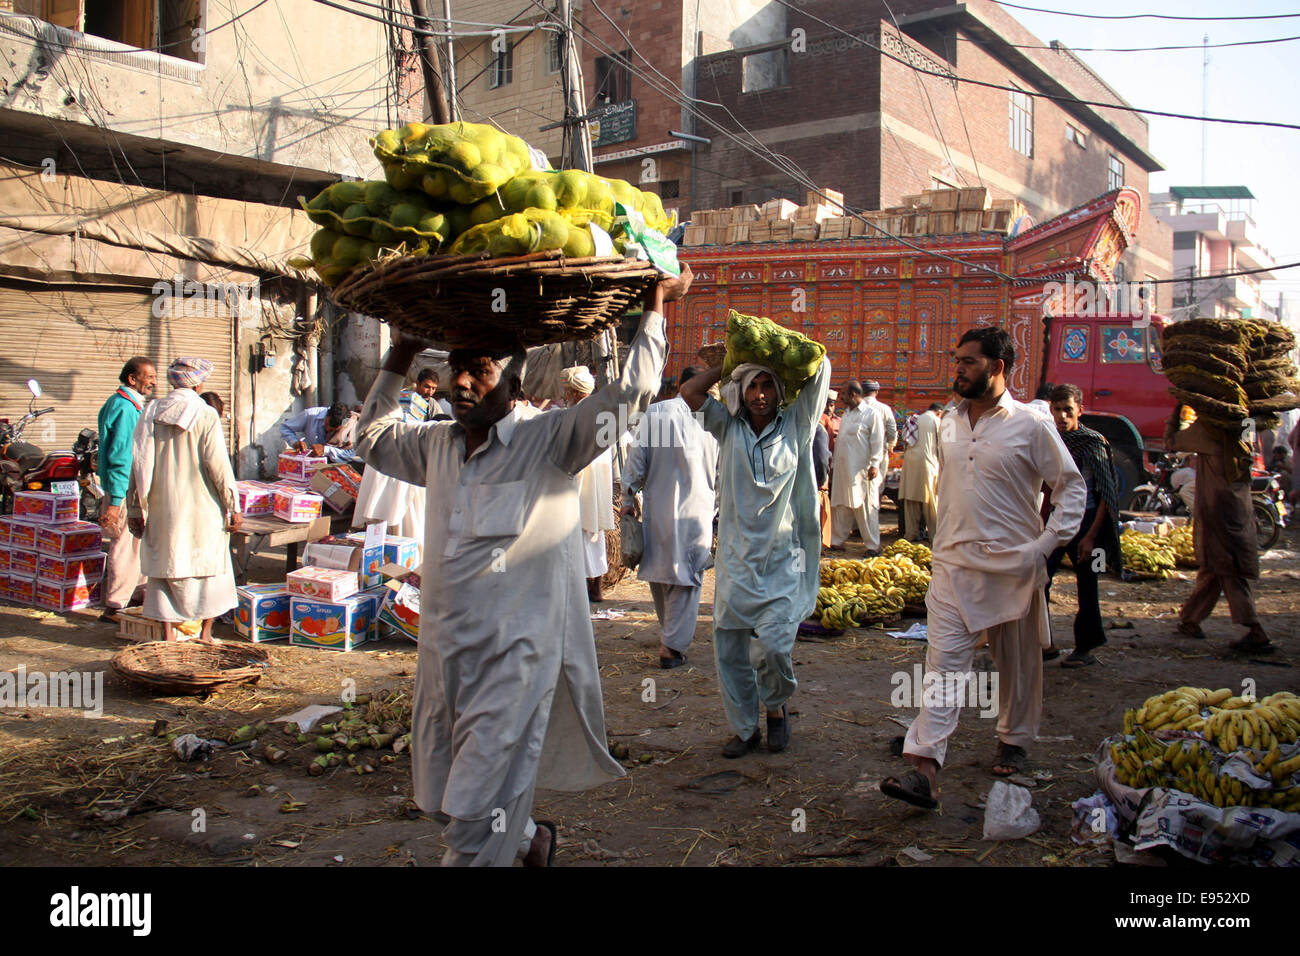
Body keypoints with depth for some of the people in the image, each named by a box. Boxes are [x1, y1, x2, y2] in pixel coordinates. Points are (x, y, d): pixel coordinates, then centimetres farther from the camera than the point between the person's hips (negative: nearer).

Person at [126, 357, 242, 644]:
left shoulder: (151, 413, 3)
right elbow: (218, 465, -12)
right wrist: (233, 508, -6)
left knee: (164, 565, 12)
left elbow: (138, 462, 4)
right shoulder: (205, 415, -9)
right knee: (209, 566, 9)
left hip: (161, 509, 4)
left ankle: (167, 633, 13)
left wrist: (135, 507, 10)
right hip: (200, 506, -4)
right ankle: (206, 633, 11)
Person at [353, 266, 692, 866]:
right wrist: (397, 363, 23)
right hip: (442, 655, 7)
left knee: (476, 825, -3)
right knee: (441, 800, 21)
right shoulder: (437, 445, 10)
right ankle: (531, 838, 47)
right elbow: (373, 439, 30)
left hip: (513, 659, -7)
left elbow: (630, 391, -15)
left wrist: (656, 305, -8)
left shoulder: (548, 444, -9)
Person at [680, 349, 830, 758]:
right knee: (729, 648, 6)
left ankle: (777, 706, 18)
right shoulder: (729, 427, 7)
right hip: (735, 559, 3)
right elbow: (690, 391, 1)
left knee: (773, 645, -14)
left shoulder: (795, 426, 2)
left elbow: (820, 365, -1)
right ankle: (745, 728, 26)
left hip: (782, 560, -2)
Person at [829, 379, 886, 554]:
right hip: (842, 468, 7)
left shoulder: (872, 414, -3)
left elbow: (877, 442, -7)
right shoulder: (845, 415, 19)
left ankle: (873, 545, 1)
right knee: (840, 506, 8)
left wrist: (874, 464, -14)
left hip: (861, 469, -7)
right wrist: (833, 463, 17)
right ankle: (837, 541, 15)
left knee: (866, 506, -4)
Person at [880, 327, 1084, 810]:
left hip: (1014, 566, -3)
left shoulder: (1030, 426, -6)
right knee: (944, 662, -6)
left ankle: (1014, 742, 36)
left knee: (1018, 663, 13)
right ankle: (924, 768, -11)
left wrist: (1047, 544, -11)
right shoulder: (949, 425, 8)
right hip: (954, 564, 3)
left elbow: (1072, 487, -1)